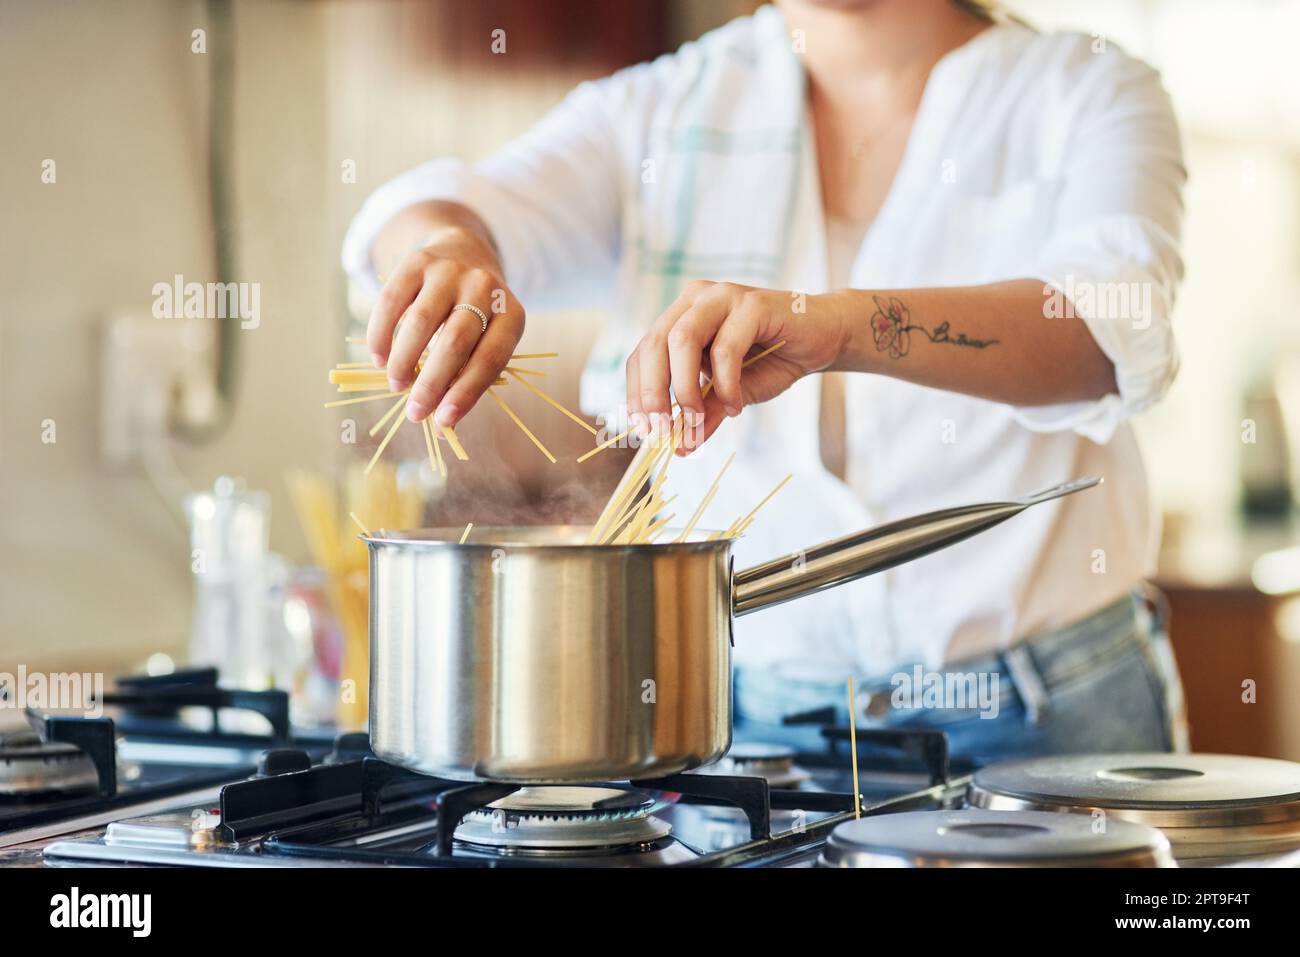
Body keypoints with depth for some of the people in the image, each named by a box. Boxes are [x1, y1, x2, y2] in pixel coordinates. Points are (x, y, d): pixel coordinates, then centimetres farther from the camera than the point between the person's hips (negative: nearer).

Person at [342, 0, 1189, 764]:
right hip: (748, 702, 3)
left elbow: (1111, 324, -19)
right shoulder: (664, 106, 9)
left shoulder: (1089, 94, 1)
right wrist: (445, 245, -32)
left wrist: (837, 324, -37)